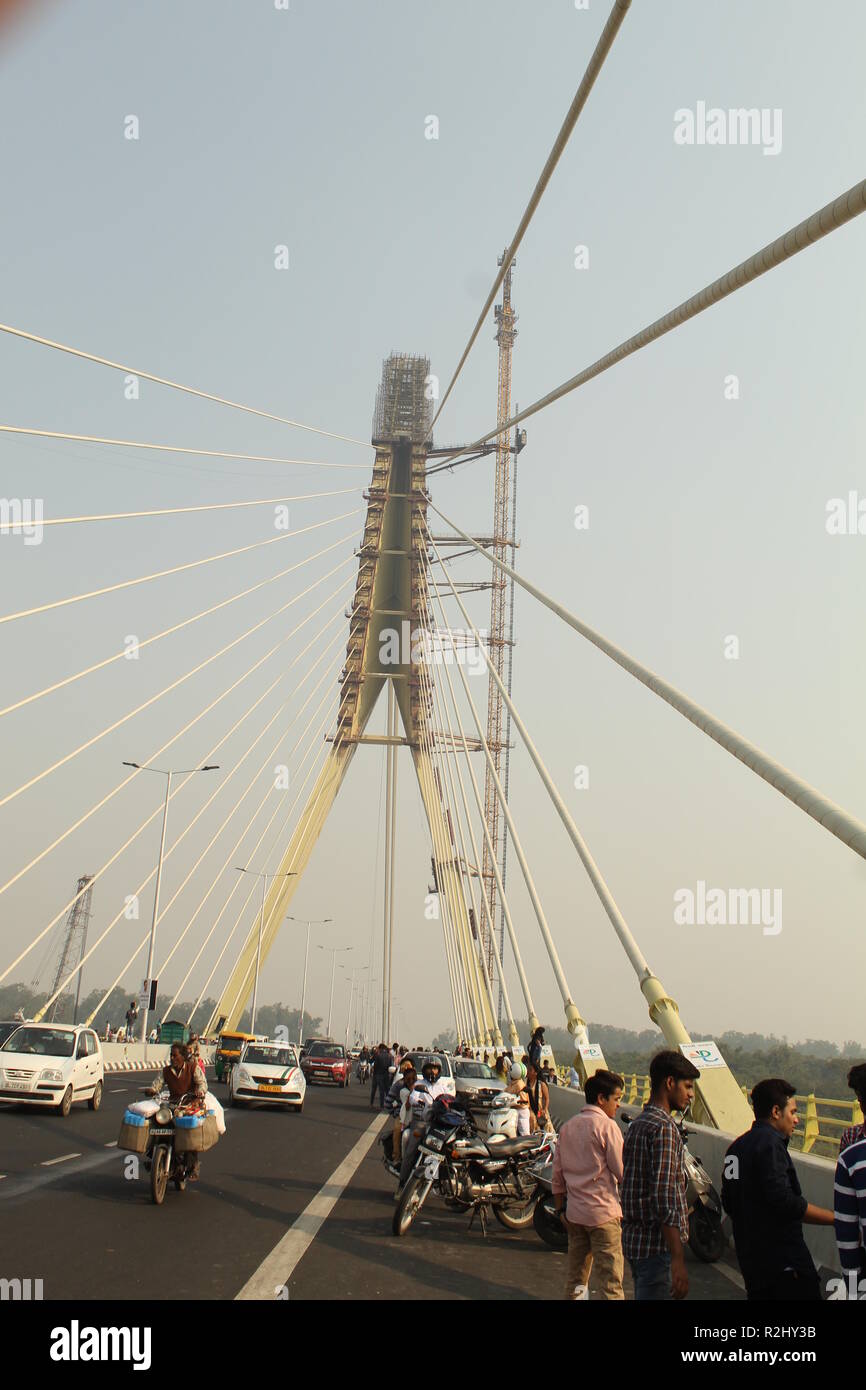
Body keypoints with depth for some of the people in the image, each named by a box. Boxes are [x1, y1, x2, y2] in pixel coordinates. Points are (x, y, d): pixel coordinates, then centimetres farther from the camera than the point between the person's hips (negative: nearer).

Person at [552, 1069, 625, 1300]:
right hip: (603, 1212, -7)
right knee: (610, 1281, -4)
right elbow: (622, 1172, -12)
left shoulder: (567, 1127, 10)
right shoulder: (606, 1125, -11)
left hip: (574, 1212, 7)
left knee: (576, 1277, 13)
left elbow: (558, 1173, 12)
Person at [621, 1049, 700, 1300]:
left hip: (634, 1239, 10)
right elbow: (664, 1199, -22)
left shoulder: (637, 1124, 14)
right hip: (657, 1245, -10)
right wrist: (678, 1259, -22)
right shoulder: (663, 1128, -16)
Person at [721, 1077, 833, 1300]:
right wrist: (837, 1218, -16)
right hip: (784, 1259, -9)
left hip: (749, 1255, 9)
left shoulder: (736, 1146, 15)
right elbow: (785, 1201, -22)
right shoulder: (770, 1143, -14)